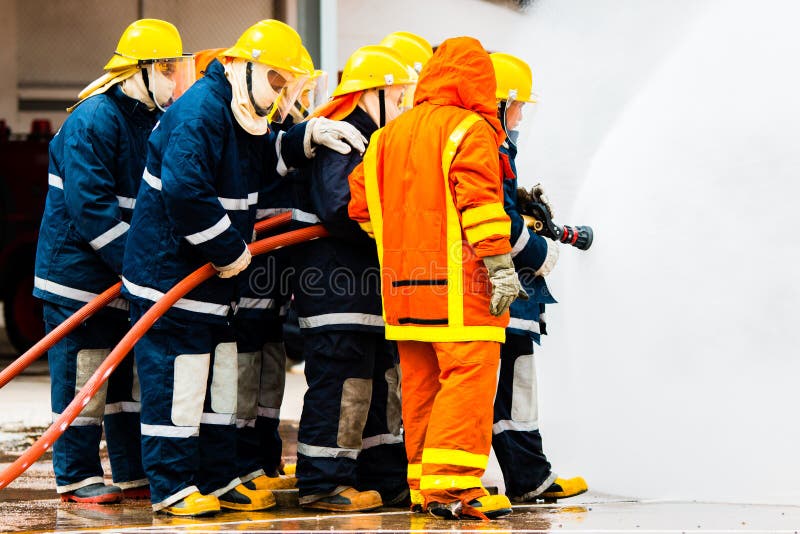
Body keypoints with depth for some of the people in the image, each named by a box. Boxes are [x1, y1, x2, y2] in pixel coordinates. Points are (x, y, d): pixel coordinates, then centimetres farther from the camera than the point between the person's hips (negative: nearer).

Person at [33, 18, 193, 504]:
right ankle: (77, 478, 6)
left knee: (133, 372, 11)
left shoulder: (154, 121, 11)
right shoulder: (93, 121, -17)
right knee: (84, 373, -3)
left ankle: (134, 474, 18)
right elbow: (89, 207, -23)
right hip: (79, 270, -8)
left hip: (130, 275, 9)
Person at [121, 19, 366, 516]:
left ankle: (219, 479, 22)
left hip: (212, 275, 11)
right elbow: (184, 192, -30)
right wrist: (230, 249, -22)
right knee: (177, 381, -5)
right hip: (169, 274, -11)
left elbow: (268, 156, 25)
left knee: (221, 379, 14)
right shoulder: (200, 111, -22)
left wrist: (308, 137, 5)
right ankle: (172, 487, 2)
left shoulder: (241, 117, 10)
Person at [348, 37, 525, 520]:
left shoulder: (390, 135, 16)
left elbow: (361, 202, 17)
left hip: (404, 282, 8)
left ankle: (424, 483, 15)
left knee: (421, 384, 12)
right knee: (468, 377, -9)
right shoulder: (470, 130, -6)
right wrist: (500, 265, -17)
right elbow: (480, 202, -16)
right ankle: (452, 483, -17)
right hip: (458, 282, -8)